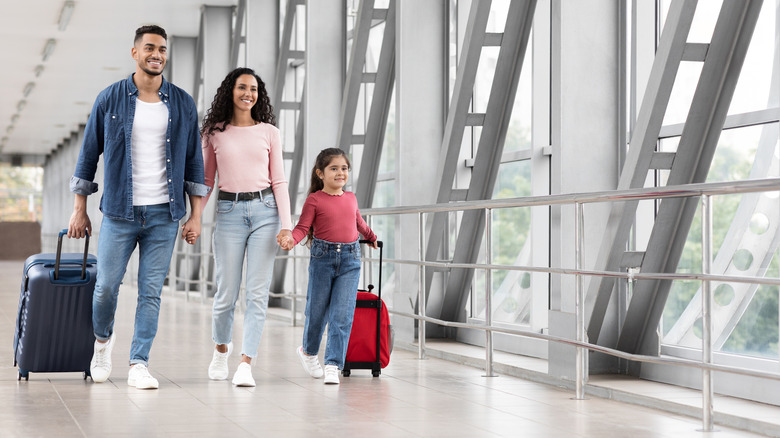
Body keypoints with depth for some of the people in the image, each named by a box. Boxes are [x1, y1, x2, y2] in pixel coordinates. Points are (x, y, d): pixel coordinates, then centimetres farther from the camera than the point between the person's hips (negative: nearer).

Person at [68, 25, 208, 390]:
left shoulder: (182, 104, 6)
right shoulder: (110, 99, 2)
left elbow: (193, 161, 9)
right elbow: (89, 154, 7)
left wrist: (195, 216, 4)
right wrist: (79, 209, 5)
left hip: (165, 214, 1)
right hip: (119, 212, -1)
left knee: (151, 292, 0)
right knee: (106, 287, 1)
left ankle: (139, 364, 7)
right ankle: (103, 339, 30)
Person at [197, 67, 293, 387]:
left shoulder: (268, 132, 8)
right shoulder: (215, 133, 7)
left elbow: (279, 181, 7)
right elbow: (206, 180, 12)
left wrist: (286, 225, -2)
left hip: (264, 210, 0)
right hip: (229, 212, 0)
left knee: (258, 292, -6)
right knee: (226, 293, 3)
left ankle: (246, 365, -6)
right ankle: (221, 348, 30)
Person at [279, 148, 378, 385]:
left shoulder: (350, 198, 11)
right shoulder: (314, 200, -3)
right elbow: (302, 227, -8)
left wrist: (372, 237, 45)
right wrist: (291, 239, -29)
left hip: (350, 260, 3)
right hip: (323, 258, -3)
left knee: (342, 315, -6)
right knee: (317, 310, 8)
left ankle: (333, 365, -4)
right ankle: (308, 351, 35)